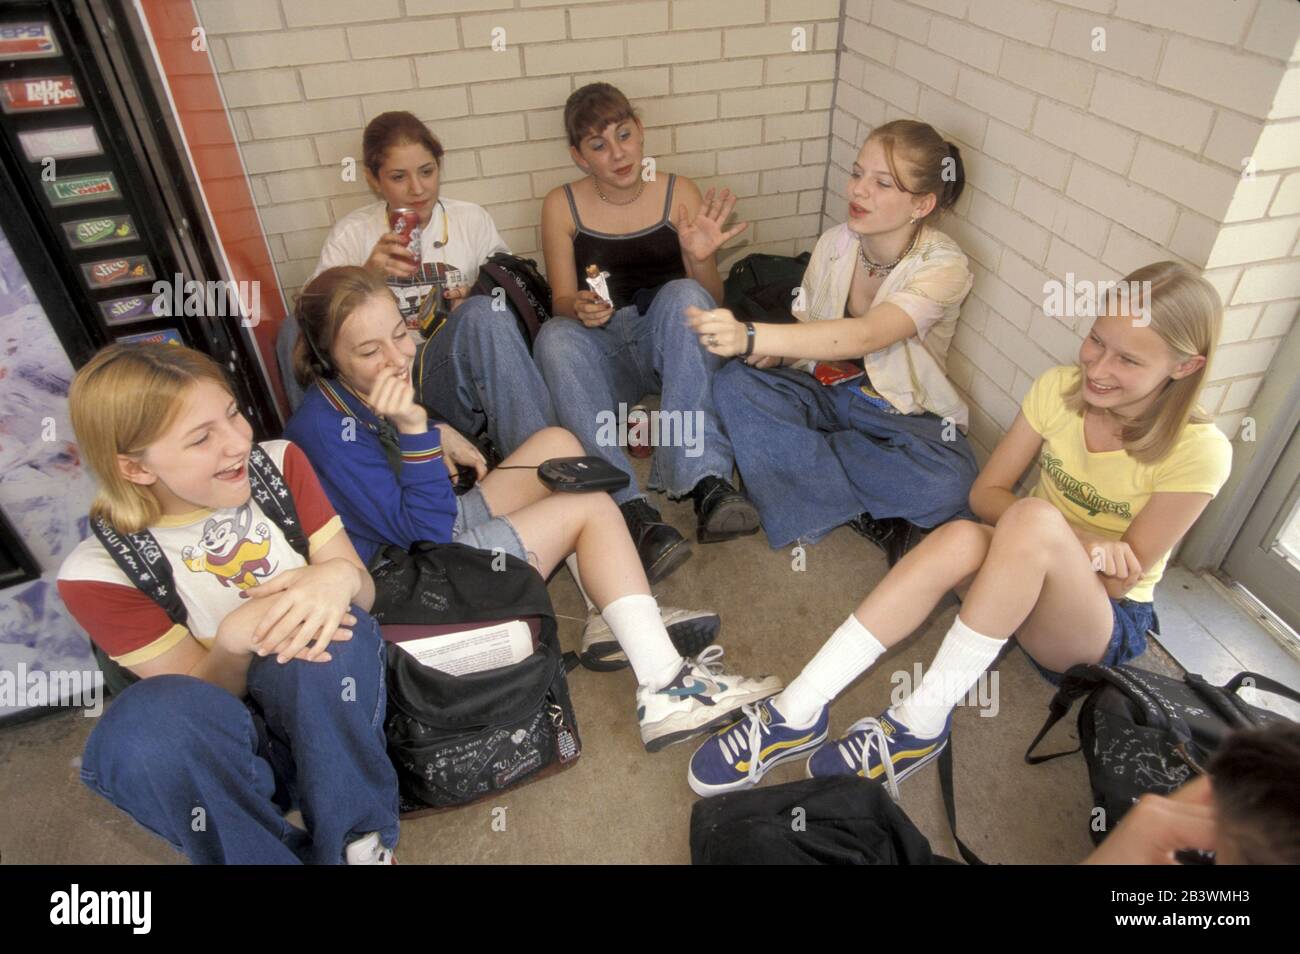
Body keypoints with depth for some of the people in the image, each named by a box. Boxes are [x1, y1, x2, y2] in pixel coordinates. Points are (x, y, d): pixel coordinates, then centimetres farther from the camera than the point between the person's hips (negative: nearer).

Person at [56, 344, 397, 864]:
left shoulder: (279, 463, -7)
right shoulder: (100, 570, -13)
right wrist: (235, 638, -32)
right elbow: (204, 697, -9)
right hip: (242, 745, -2)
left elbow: (364, 589, -6)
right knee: (151, 717, -34)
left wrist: (338, 577, -31)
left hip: (340, 707, 2)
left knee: (326, 617, -30)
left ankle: (359, 841, -12)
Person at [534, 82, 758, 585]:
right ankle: (635, 513, -44)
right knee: (555, 337, -32)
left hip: (670, 346, 0)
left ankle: (706, 481, -41)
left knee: (684, 294, -31)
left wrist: (700, 257, -20)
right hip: (604, 351, 1)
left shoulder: (679, 193, 4)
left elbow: (710, 299, 3)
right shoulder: (562, 205, 4)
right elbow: (562, 301, 3)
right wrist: (580, 308, -21)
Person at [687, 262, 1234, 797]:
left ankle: (919, 726, -29)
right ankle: (797, 712, -36)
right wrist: (1076, 539, -21)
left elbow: (1122, 577, -11)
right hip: (1024, 587, 3)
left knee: (1035, 520, -37)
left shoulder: (1199, 451, -16)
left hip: (1103, 629, -3)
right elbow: (985, 493, -6)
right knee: (962, 538, -35)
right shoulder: (1060, 389, -6)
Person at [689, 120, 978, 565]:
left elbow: (864, 335, -39)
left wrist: (751, 336, -52)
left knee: (949, 483, -35)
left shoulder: (943, 266, -20)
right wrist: (772, 349, -18)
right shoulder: (835, 243, -6)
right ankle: (868, 511, -19)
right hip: (823, 390, 4)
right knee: (734, 382, -26)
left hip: (900, 412, -4)